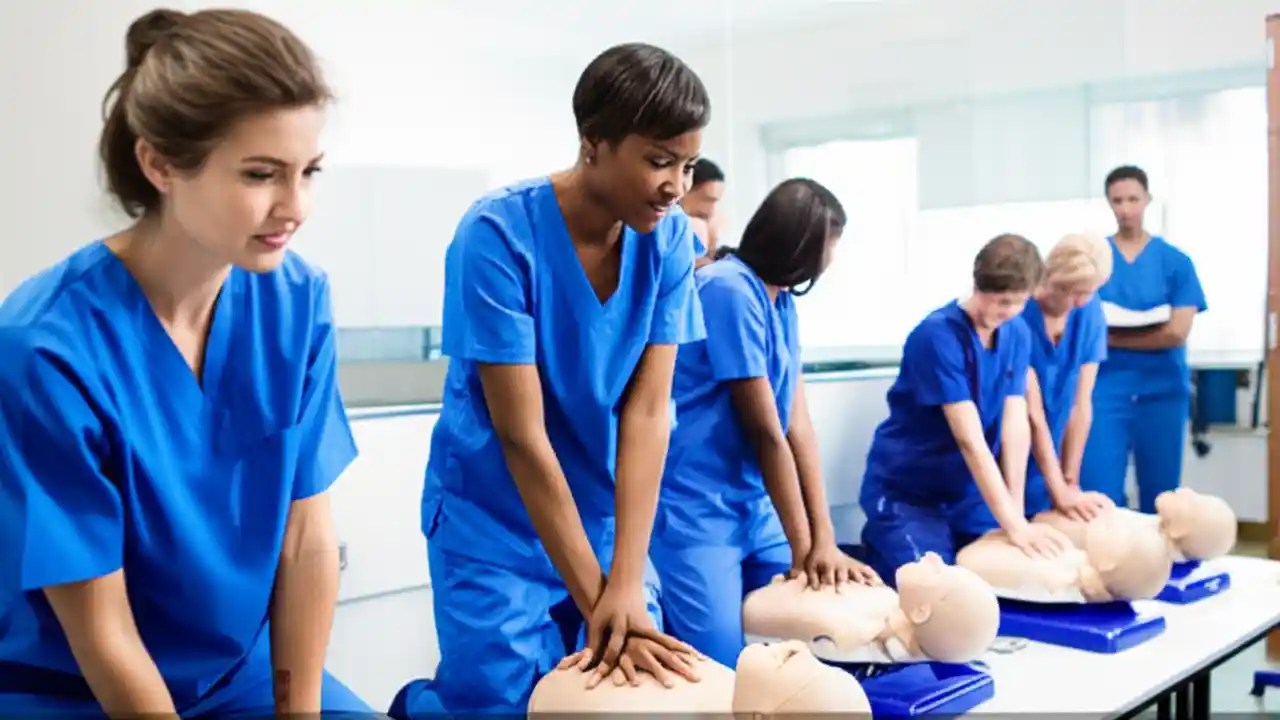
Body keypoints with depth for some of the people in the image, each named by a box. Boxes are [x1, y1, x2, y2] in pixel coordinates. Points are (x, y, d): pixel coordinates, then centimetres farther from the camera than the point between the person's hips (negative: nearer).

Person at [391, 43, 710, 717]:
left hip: (604, 519, 5)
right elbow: (520, 434, -22)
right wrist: (597, 600, -20)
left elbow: (648, 410, -13)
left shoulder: (669, 239, -8)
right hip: (497, 523, -4)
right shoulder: (499, 234, -22)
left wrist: (628, 582, -22)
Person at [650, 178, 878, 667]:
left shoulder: (782, 301, 9)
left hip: (757, 507, 9)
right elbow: (765, 432, -17)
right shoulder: (729, 290, -18)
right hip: (695, 514, -8)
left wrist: (824, 539, -3)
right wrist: (803, 547, -11)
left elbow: (798, 424, 3)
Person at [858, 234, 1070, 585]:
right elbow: (969, 439, -27)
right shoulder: (938, 335, -23)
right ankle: (877, 546, 14)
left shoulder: (1017, 334, -1)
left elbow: (1016, 423, -7)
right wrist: (1015, 525, -29)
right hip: (906, 492, -7)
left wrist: (1016, 513, -15)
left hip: (965, 493, 7)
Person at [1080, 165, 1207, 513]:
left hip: (1161, 393, 0)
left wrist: (1110, 337, -8)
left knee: (1159, 496, 8)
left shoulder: (1175, 261, 2)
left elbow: (1176, 333, -7)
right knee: (1101, 496, -4)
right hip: (1105, 391, 0)